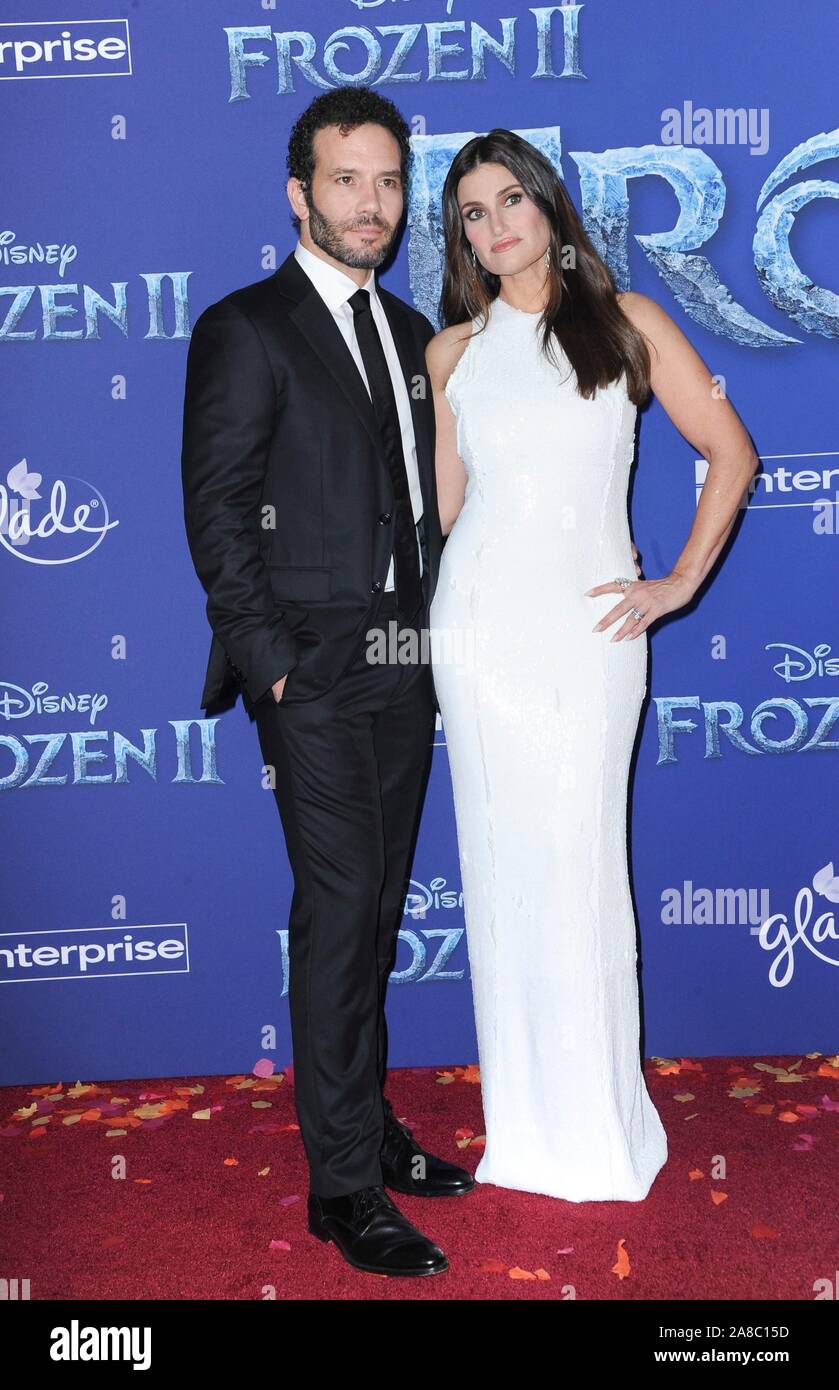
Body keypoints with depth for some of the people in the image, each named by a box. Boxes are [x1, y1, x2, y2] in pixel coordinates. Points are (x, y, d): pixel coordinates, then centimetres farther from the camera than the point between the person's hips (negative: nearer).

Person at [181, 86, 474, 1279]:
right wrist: (270, 660, -14)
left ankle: (368, 1123, 28)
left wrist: (434, 630, 8)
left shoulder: (409, 330, 17)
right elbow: (216, 512, -9)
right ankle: (344, 1187, 6)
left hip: (403, 665, 7)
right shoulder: (245, 330, -4)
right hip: (315, 673, -6)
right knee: (339, 910, -6)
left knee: (376, 906, 13)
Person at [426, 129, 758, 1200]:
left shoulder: (628, 322, 6)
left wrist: (681, 581, 0)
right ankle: (527, 1121, 18)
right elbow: (443, 503, 14)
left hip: (590, 621, -2)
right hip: (480, 620, 2)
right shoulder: (453, 349, 11)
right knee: (503, 861, 4)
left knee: (580, 859, -3)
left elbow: (730, 452, 7)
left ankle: (599, 1121, 15)